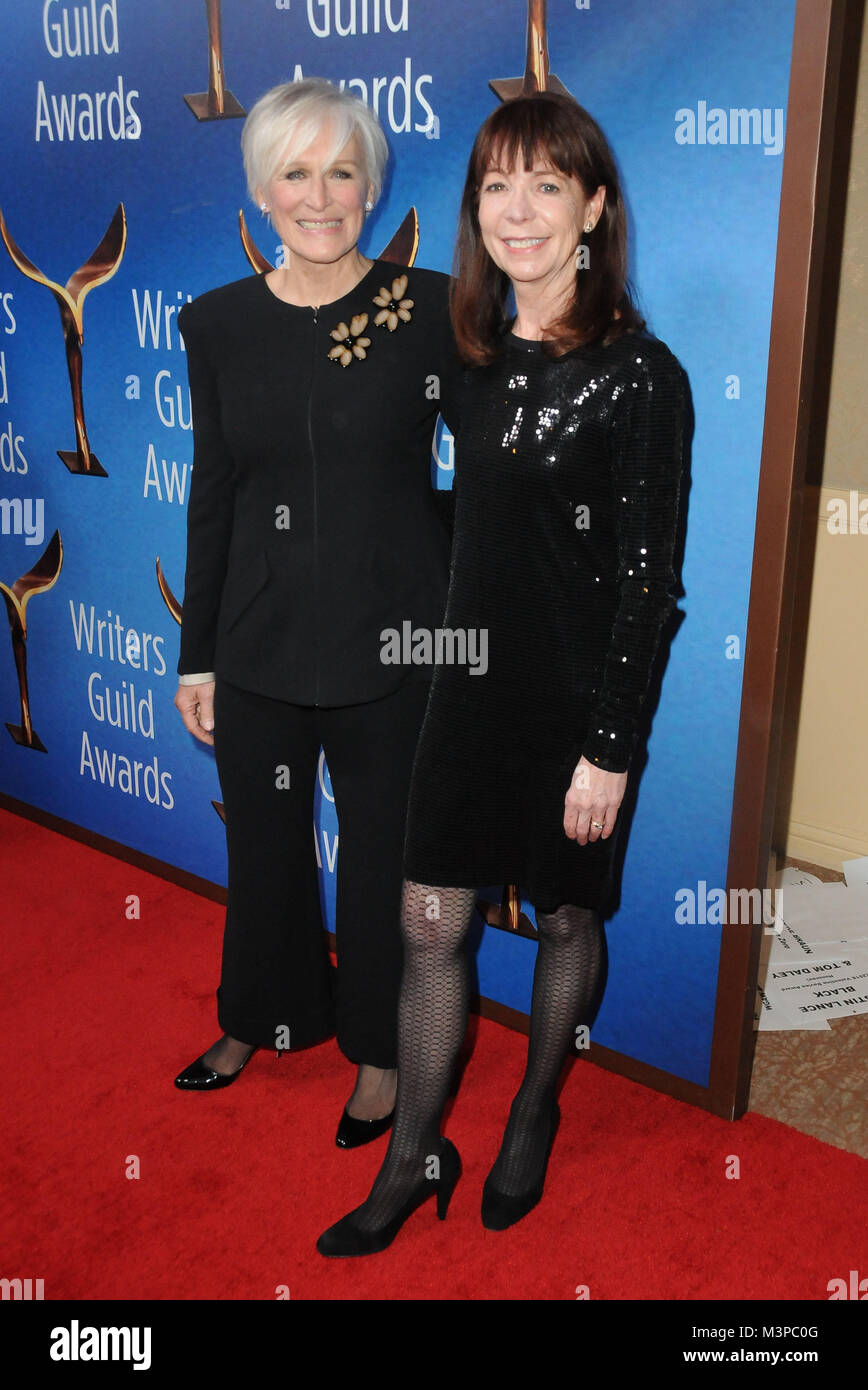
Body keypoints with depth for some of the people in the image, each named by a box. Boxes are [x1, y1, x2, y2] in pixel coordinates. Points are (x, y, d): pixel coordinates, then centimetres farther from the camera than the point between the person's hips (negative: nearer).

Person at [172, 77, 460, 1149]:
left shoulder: (433, 308, -7)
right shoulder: (218, 324, 1)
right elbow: (211, 497, 5)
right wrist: (196, 657, 6)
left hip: (391, 638, -3)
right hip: (260, 642, 3)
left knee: (383, 849, 12)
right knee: (263, 840, 19)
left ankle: (380, 1050, 36)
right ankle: (264, 1019, 46)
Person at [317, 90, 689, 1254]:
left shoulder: (638, 372, -14)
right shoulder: (483, 353, 6)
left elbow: (646, 575, -15)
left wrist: (609, 745, -15)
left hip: (576, 699, -5)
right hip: (473, 680, 6)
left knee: (567, 918, 14)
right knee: (428, 927, 8)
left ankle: (535, 1116, 39)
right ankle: (414, 1158, 25)